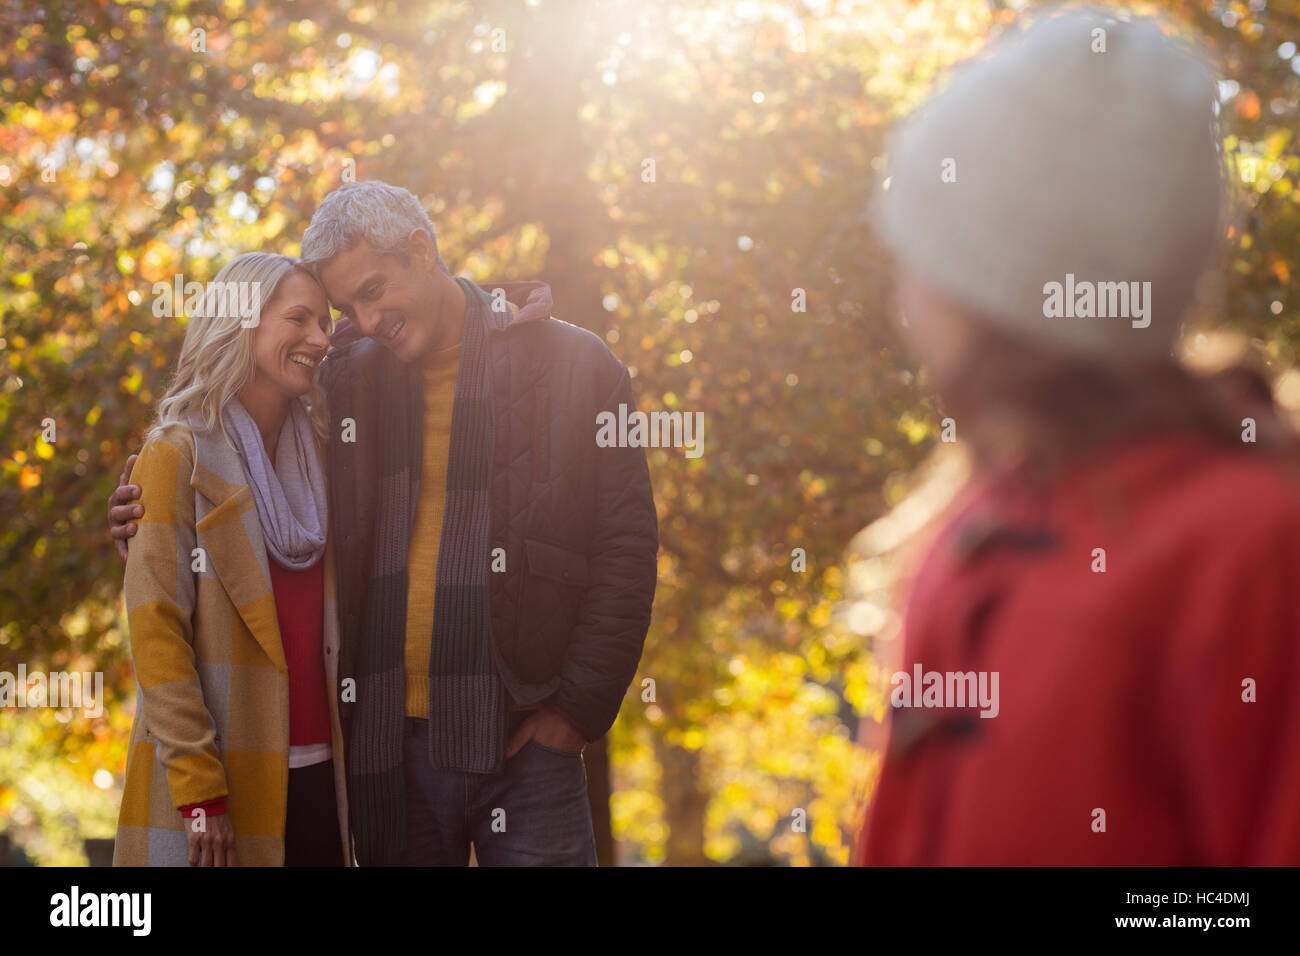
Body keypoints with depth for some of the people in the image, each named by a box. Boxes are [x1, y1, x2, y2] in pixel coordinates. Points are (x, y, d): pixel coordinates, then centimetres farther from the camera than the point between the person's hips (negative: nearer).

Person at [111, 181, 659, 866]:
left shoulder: (569, 366, 0)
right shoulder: (346, 380, 10)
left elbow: (626, 547, -1)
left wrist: (577, 710, -7)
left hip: (519, 734, -3)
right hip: (387, 744, 3)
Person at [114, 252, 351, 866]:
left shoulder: (315, 453, 13)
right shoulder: (178, 455, -5)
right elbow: (155, 630, -11)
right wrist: (199, 789, -16)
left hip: (316, 775, 5)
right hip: (222, 783, -5)